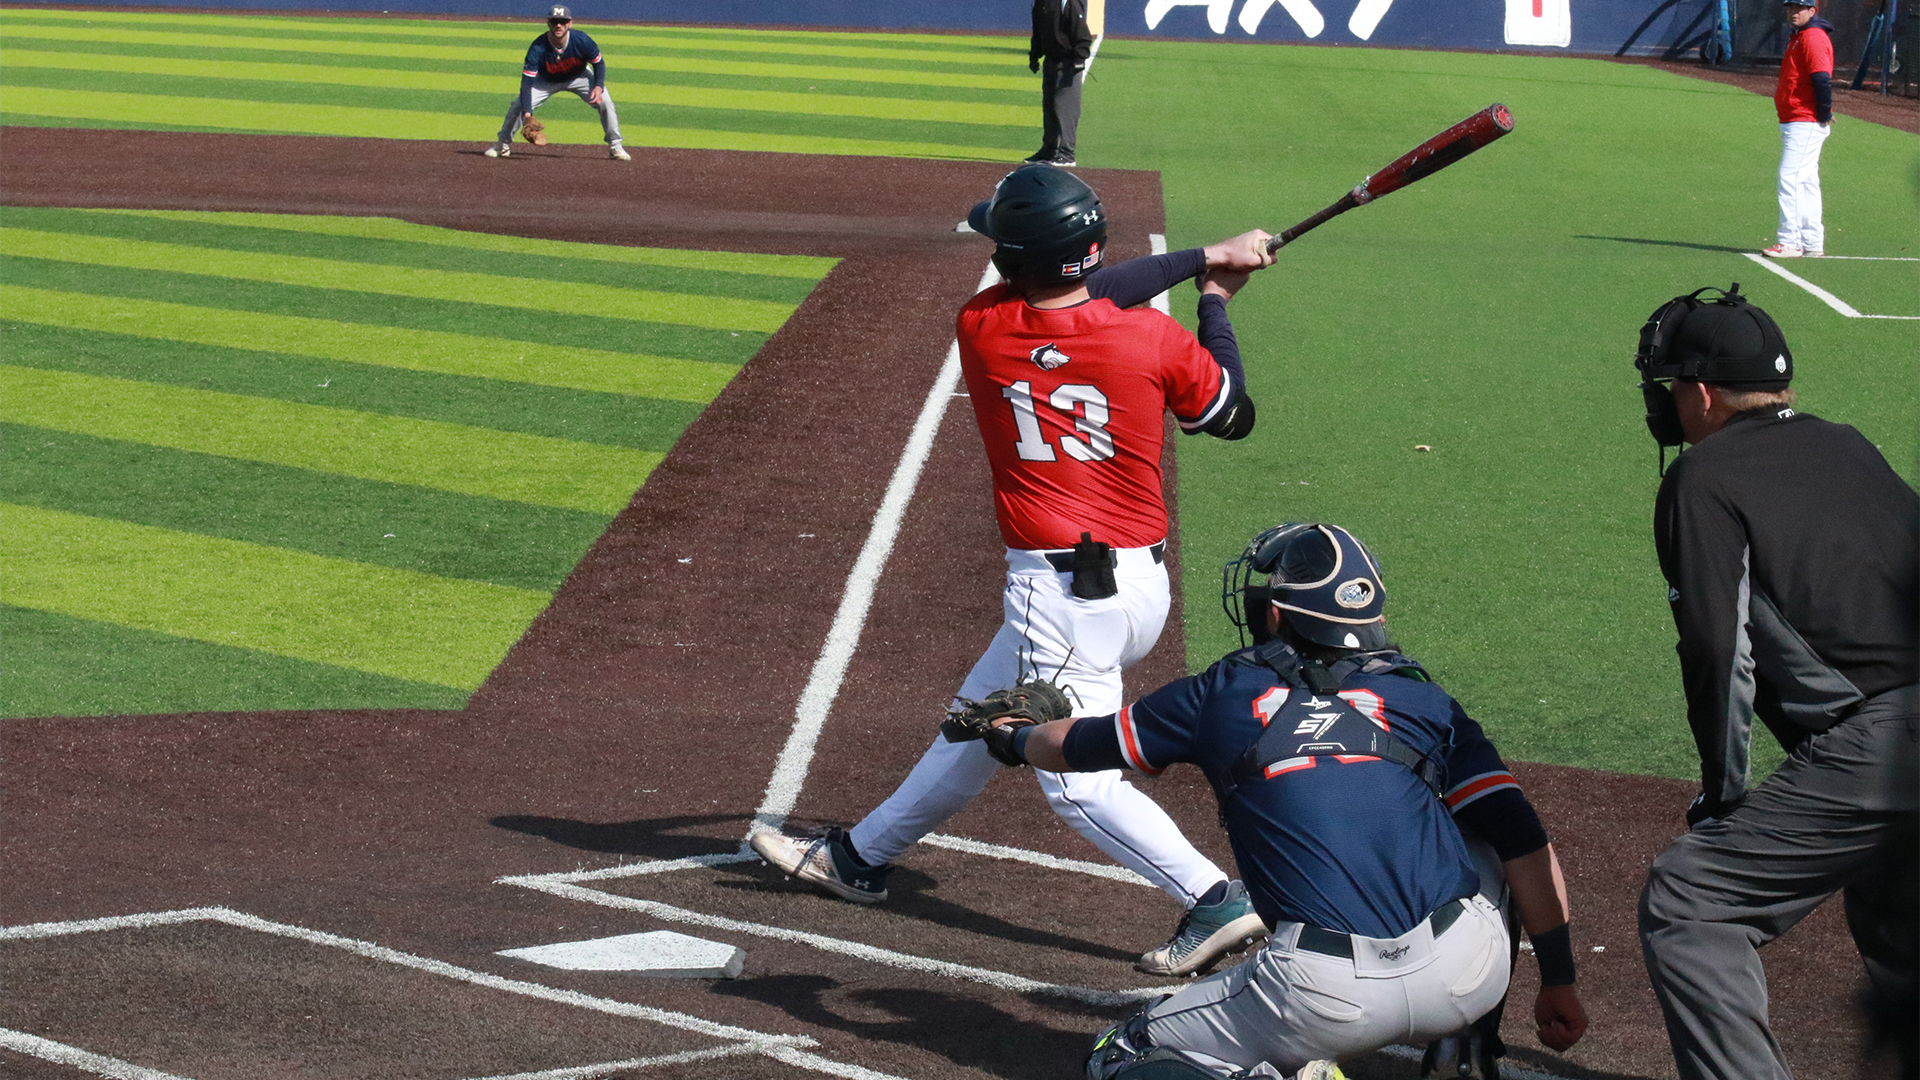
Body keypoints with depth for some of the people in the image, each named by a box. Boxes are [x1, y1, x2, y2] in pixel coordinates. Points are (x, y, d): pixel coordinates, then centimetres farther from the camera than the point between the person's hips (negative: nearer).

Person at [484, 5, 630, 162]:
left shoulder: (581, 41, -32)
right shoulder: (537, 48, -34)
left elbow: (599, 64, -15)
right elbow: (527, 80, -32)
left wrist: (598, 87, -33)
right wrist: (527, 112, -42)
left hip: (579, 77, 0)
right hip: (547, 81, 0)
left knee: (604, 102, -18)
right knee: (518, 105, -15)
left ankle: (615, 147, -1)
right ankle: (503, 144, 7)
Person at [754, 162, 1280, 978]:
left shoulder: (982, 327, -10)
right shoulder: (1154, 339, -8)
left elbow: (1086, 298, 6)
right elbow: (1233, 416, 8)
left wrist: (1204, 259, 8)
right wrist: (1213, 297, 20)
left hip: (1058, 590, -6)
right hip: (1142, 583, 6)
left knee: (1075, 777, -1)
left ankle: (1217, 902, -14)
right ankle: (859, 857, 38)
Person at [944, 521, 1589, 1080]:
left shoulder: (1222, 696, 15)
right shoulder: (1422, 699, 16)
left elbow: (1076, 747, 31)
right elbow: (1523, 840, 8)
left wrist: (1012, 740, 52)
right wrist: (1558, 979, 16)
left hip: (1333, 998, -3)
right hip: (1474, 973, 3)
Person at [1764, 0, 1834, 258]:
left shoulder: (1814, 38, -14)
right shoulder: (1800, 37, 18)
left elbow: (1822, 79, -22)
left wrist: (1824, 116, -21)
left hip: (1805, 124, -11)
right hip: (1794, 124, 11)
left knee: (1790, 179, -14)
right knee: (1806, 183, 14)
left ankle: (1790, 241, -16)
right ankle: (1812, 242, 20)